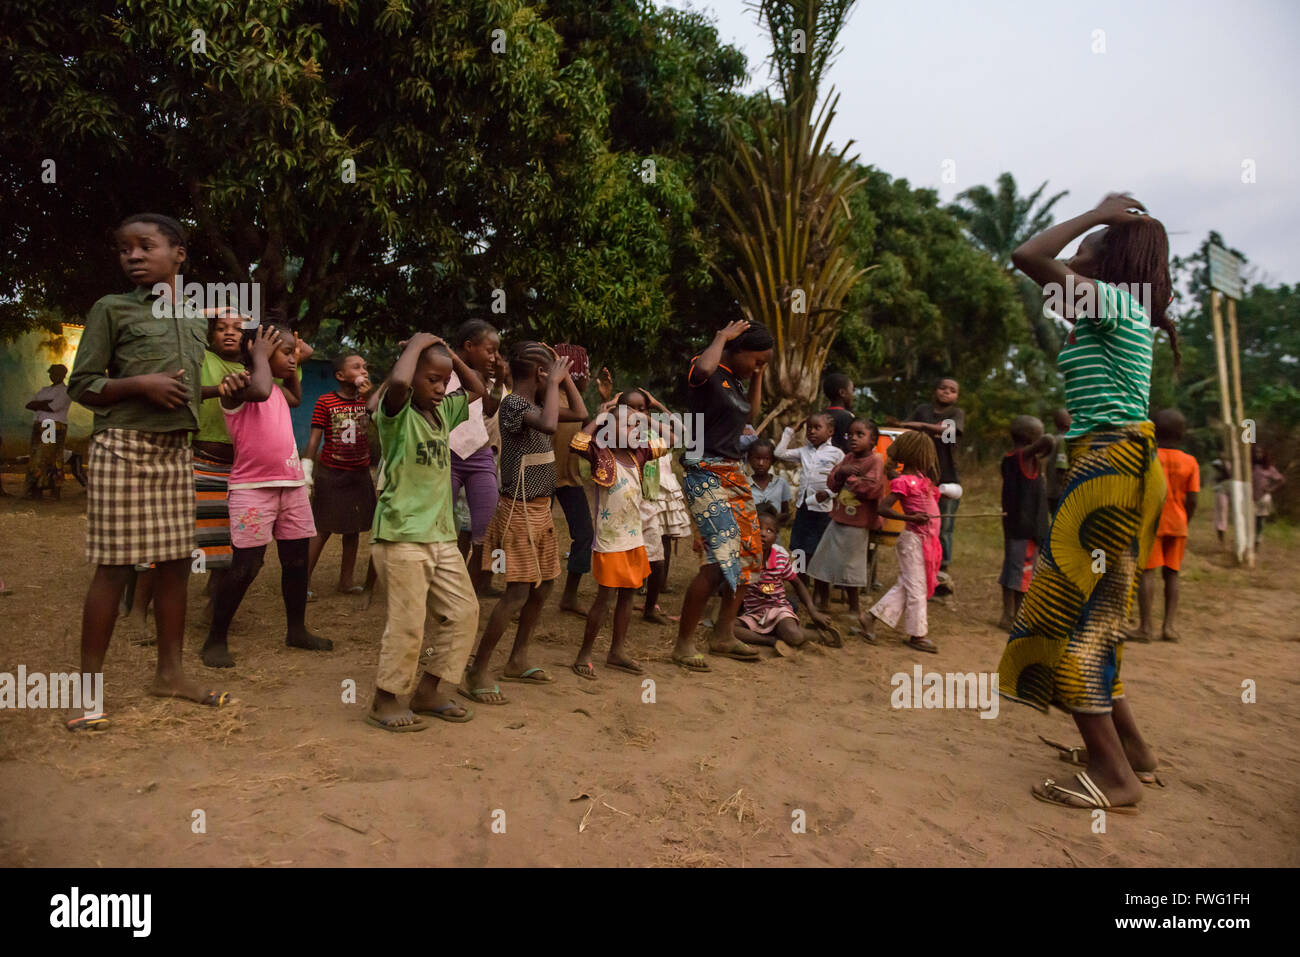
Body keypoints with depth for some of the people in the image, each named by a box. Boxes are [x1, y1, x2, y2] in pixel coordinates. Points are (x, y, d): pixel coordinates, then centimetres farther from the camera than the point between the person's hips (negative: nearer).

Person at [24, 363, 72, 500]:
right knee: (36, 459, 3)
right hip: (39, 428, 7)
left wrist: (37, 405, 3)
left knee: (52, 461, -11)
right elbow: (29, 405, 9)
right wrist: (46, 403, -6)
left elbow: (52, 408, -12)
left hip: (54, 428, -7)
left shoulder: (65, 391, 1)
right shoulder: (44, 390, 23)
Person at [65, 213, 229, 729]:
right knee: (114, 566, -5)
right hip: (122, 448, -5)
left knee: (176, 561, 6)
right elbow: (81, 386, -3)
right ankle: (89, 686, 5)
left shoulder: (196, 322, 15)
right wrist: (140, 383, -18)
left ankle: (170, 671, 17)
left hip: (175, 450, 5)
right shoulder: (111, 309, -1)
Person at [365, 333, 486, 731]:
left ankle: (428, 691, 22)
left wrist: (450, 353, 12)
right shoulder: (397, 413, -9)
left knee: (464, 612, 9)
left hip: (442, 535, 8)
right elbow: (398, 382, -32)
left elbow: (478, 389, 25)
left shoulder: (444, 411, 12)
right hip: (401, 537, -8)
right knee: (408, 623, -4)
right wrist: (417, 343, -14)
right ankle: (384, 702, 15)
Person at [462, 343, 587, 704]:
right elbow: (548, 424, -35)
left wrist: (565, 375, 12)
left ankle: (517, 661, 26)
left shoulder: (534, 404, 11)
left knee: (541, 587, 14)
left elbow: (580, 414, 16)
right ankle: (478, 672, -2)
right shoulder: (513, 404, -16)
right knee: (517, 593, -11)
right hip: (520, 510, -9)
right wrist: (554, 383, -21)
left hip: (540, 509, 10)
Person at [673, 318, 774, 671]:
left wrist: (758, 376, 19)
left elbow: (750, 415, 28)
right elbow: (703, 368, -36)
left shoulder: (735, 379, 15)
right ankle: (683, 644, -4)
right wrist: (722, 336, -17)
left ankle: (723, 635, 24)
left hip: (734, 475, 10)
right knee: (719, 560, -17)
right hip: (706, 476, -10)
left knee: (748, 554, 12)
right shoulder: (707, 371, -11)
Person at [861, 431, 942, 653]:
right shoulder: (903, 481, -15)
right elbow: (882, 508, -21)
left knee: (904, 586, 12)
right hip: (913, 539, -9)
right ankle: (916, 635, 14)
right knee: (916, 587, 2)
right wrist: (910, 518, -27)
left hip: (926, 540, 9)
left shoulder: (920, 477, 11)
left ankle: (871, 621, 17)